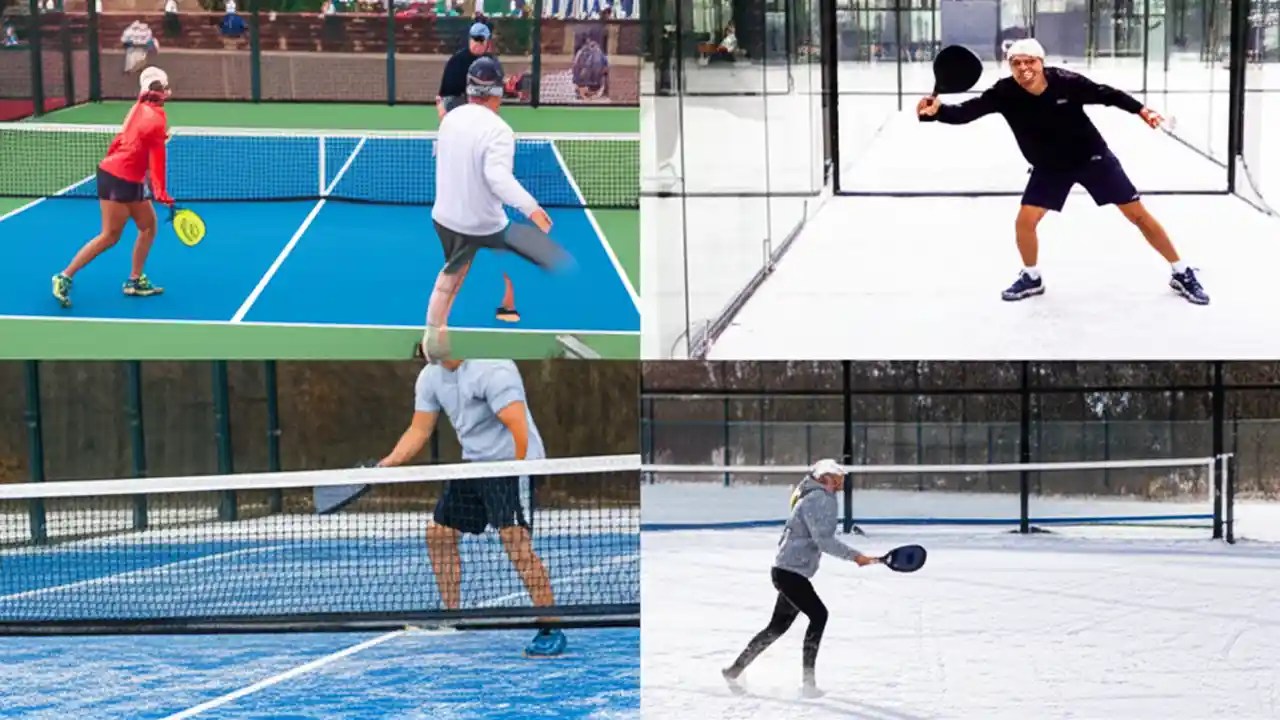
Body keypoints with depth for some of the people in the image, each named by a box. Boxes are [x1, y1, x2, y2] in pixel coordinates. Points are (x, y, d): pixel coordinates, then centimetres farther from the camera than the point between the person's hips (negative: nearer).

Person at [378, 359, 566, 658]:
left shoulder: (491, 370, -22)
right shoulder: (431, 376, 5)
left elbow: (520, 431, -26)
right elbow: (419, 431, 11)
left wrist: (518, 475, -28)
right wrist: (388, 463, -2)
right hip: (473, 464, 9)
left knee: (516, 542, -21)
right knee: (439, 532, 11)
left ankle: (551, 631, -17)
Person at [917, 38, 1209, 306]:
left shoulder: (1067, 82, -26)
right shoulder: (1004, 93, -23)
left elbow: (1108, 94, -10)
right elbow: (967, 111, -32)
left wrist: (1142, 110, -15)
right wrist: (937, 111, -50)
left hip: (1093, 158, -2)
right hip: (1049, 167, 2)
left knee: (1138, 213, 1)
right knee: (1025, 220, -10)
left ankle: (1181, 274, 15)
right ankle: (1032, 278, 19)